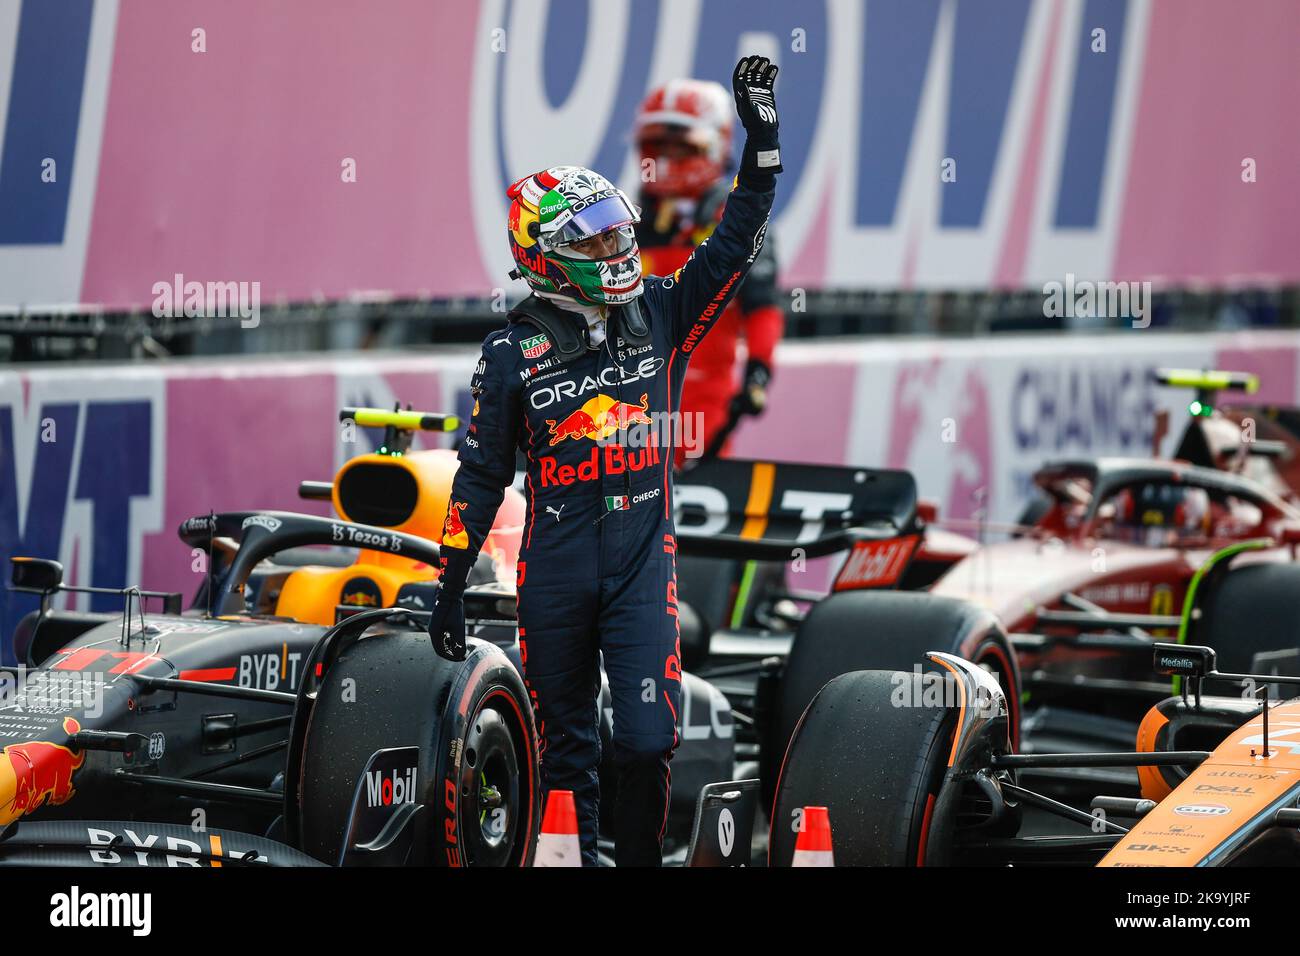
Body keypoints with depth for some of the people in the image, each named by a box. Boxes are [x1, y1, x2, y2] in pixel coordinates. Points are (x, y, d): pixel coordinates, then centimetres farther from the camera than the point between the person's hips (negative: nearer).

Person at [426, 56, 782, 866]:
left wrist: (761, 137, -9)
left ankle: (644, 860, 5)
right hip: (555, 571, -1)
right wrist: (452, 584, 1)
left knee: (650, 740, -9)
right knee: (566, 744, 8)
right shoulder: (512, 356, -3)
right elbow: (482, 474, 2)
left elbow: (735, 244, 0)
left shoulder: (660, 316, 3)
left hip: (643, 564, 1)